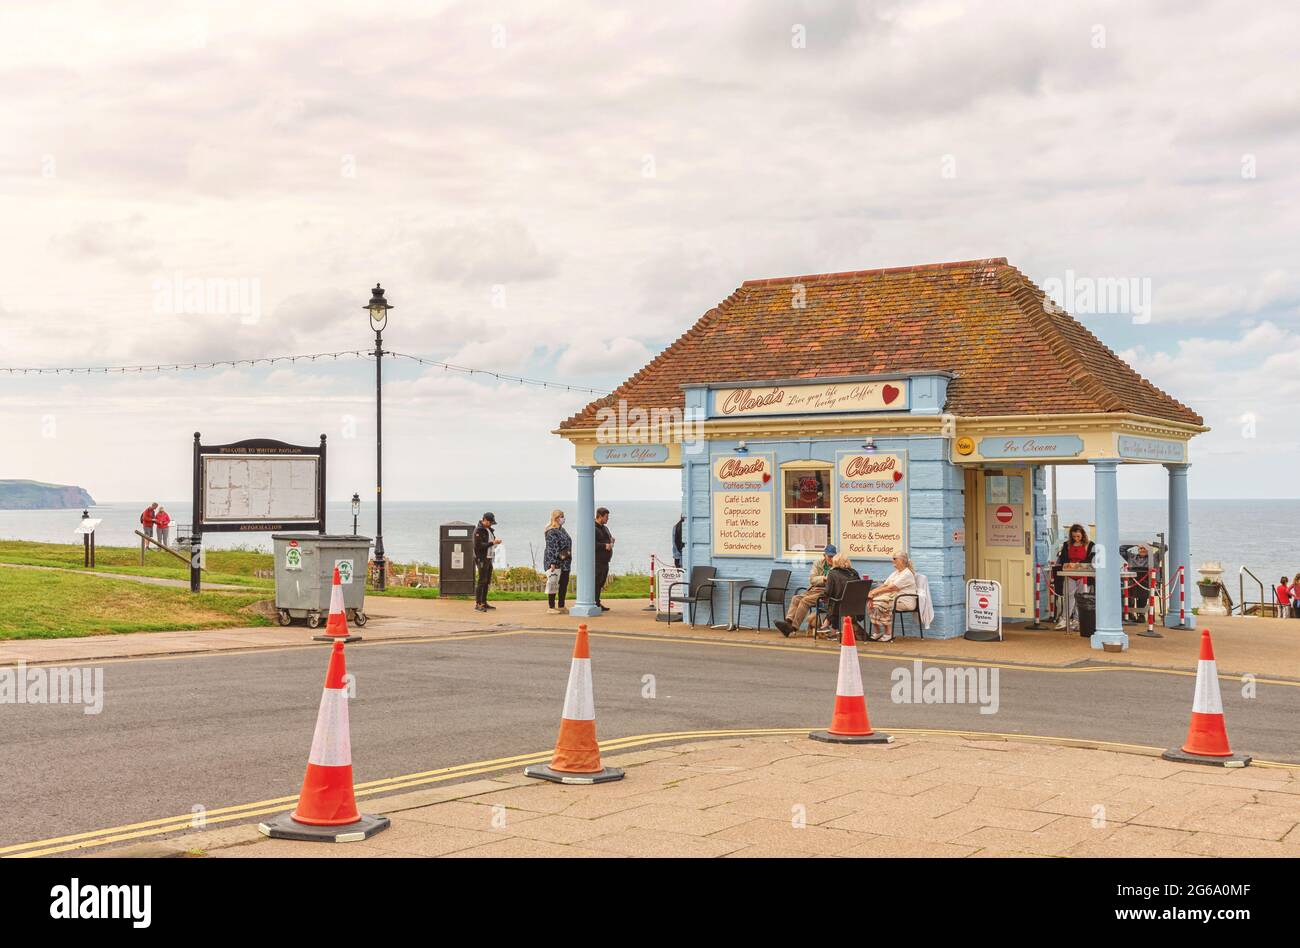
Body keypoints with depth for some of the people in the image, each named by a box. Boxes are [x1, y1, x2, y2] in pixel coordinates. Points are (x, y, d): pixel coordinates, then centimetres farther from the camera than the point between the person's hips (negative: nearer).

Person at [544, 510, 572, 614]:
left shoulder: (562, 530, 16)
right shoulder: (552, 532, -13)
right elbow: (551, 548, -18)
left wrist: (568, 556, 18)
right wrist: (553, 563, -22)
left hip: (565, 562, 9)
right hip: (555, 562, -9)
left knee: (564, 584, 10)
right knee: (553, 583, -4)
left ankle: (561, 606, 19)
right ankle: (551, 607, 2)